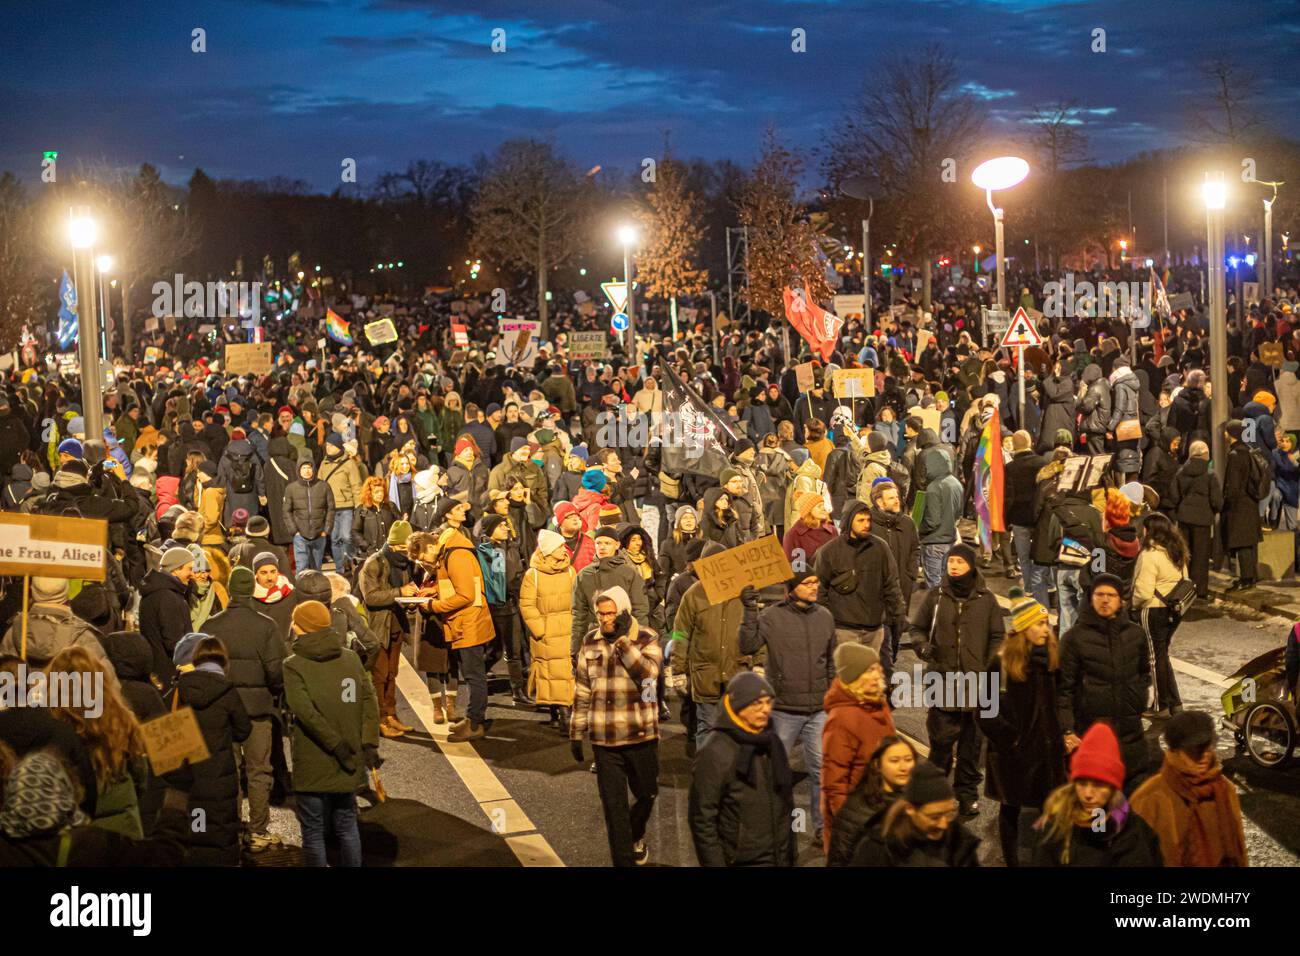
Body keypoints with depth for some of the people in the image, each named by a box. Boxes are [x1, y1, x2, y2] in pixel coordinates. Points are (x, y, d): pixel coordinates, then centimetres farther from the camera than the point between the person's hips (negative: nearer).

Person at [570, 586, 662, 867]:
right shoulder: (590, 642, 4)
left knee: (646, 793, 15)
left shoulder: (646, 640, -4)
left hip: (642, 736, -1)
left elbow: (648, 673, -23)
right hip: (604, 739, 1)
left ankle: (636, 837, 45)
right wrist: (576, 733, 10)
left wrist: (623, 639, -26)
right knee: (614, 804, -1)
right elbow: (582, 689, 10)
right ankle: (624, 859, 6)